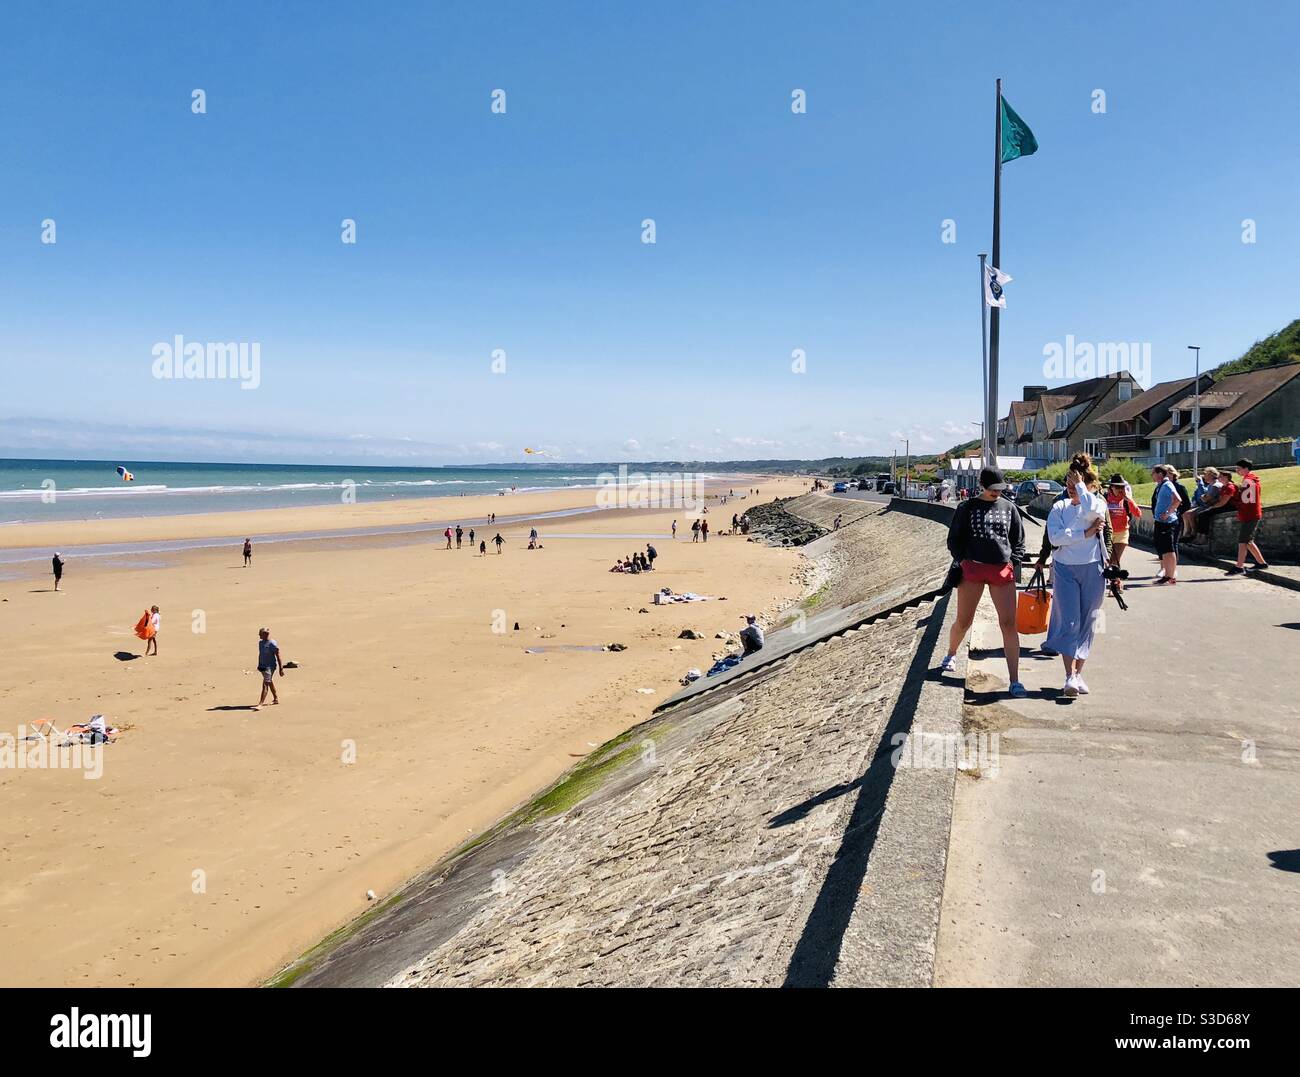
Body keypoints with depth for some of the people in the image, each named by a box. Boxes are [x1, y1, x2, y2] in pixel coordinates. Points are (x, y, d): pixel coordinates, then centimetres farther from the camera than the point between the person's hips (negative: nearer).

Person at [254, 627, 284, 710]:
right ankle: (276, 698, 36)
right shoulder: (260, 642, 10)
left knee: (265, 685, -13)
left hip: (270, 666, -9)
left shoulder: (272, 644, -15)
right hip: (263, 666, 9)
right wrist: (259, 665, 21)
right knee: (270, 682, 20)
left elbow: (278, 656, -14)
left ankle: (260, 704, -18)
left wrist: (281, 669, -15)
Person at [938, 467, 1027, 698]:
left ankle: (1014, 680, -4)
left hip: (1003, 570, 1)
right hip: (973, 568, -1)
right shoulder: (967, 508, 5)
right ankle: (951, 655, 40)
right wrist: (962, 560, -3)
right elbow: (954, 538, 10)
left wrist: (1014, 562, 3)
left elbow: (1019, 540, 16)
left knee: (1009, 624, -7)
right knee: (963, 621, 8)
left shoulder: (1008, 508, 10)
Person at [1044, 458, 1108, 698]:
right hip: (1065, 570, 0)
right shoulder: (1059, 508, 5)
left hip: (1092, 570, 0)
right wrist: (1086, 533, -14)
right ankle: (1070, 676, -13)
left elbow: (1091, 510, -26)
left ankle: (1078, 673, 17)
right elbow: (1055, 537, -10)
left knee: (1086, 624, 7)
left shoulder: (1098, 504, 1)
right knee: (1068, 623, -8)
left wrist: (1080, 484, -13)